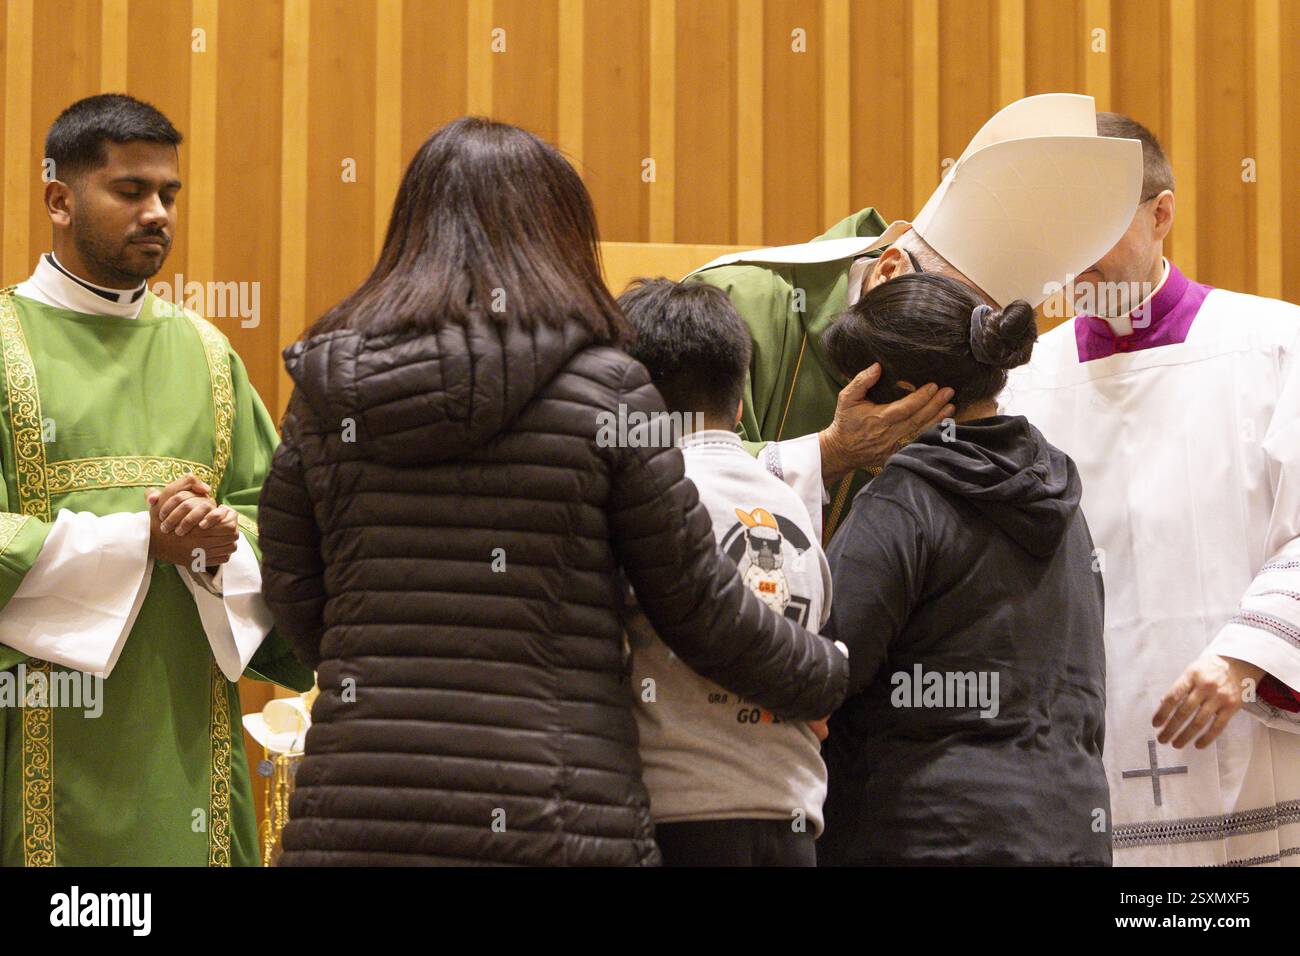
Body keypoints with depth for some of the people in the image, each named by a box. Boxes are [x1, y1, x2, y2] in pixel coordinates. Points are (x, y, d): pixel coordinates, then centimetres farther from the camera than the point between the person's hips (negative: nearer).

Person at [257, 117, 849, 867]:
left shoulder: (325, 395, 6)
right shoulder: (605, 390, -3)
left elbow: (296, 609, 12)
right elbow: (702, 608, 2)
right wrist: (828, 677, 20)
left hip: (350, 814, 3)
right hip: (554, 818, -3)